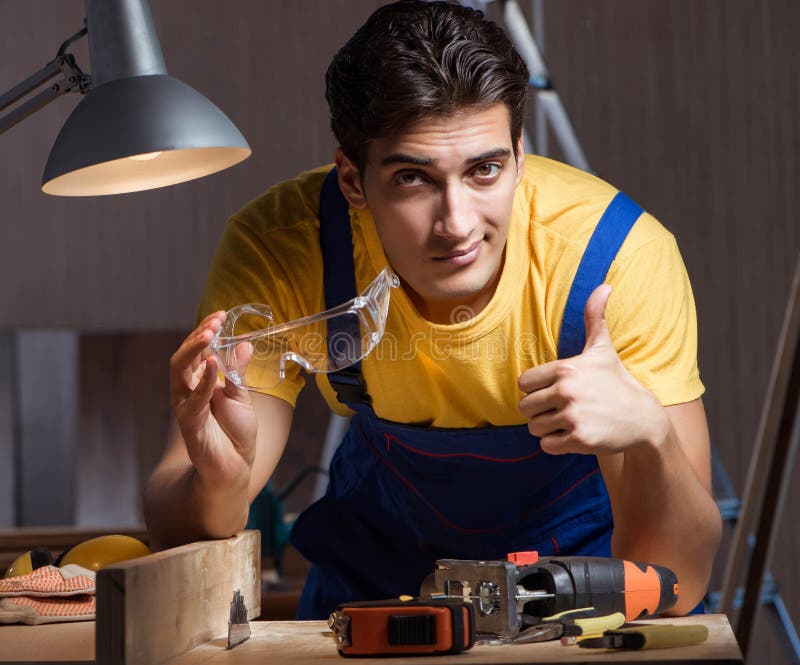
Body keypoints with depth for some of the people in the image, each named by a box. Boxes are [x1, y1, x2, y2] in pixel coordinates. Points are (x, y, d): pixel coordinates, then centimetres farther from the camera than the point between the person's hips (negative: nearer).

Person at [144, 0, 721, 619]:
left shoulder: (622, 259, -31)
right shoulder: (278, 248, -28)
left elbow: (679, 586, -30)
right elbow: (178, 537, -27)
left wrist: (648, 435, -49)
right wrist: (219, 485, -50)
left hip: (588, 547, -1)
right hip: (385, 554, 1)